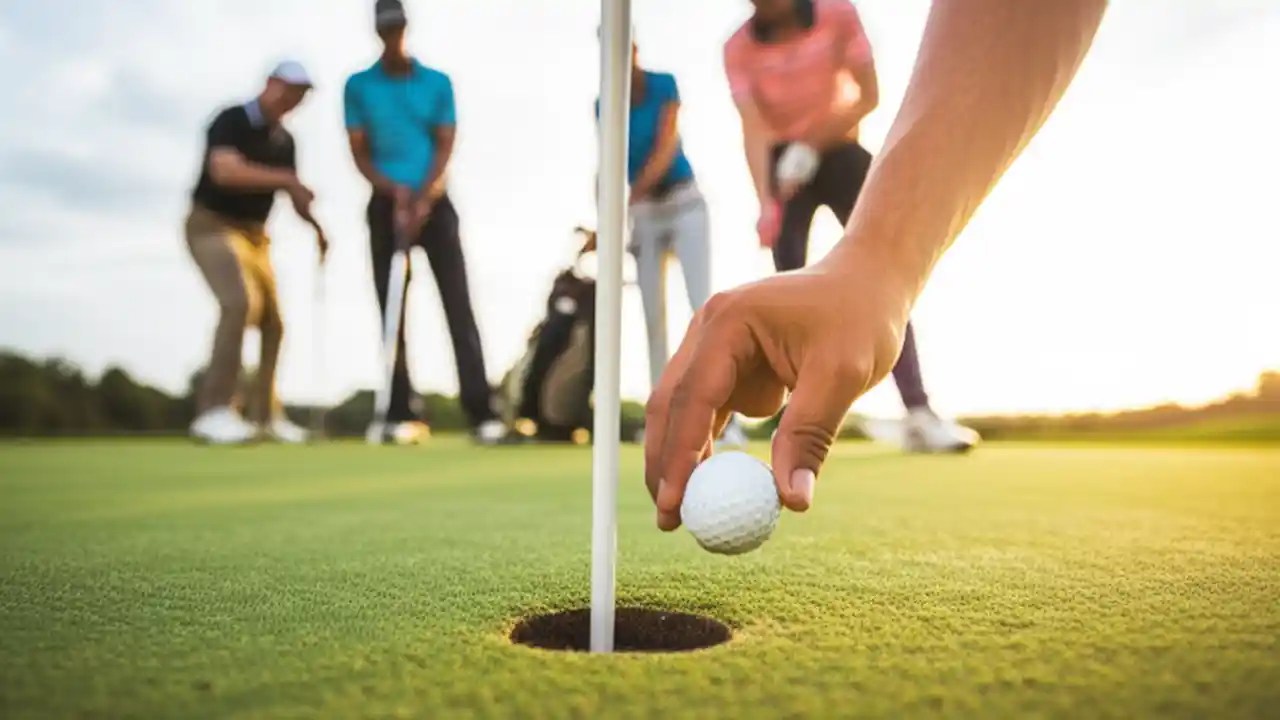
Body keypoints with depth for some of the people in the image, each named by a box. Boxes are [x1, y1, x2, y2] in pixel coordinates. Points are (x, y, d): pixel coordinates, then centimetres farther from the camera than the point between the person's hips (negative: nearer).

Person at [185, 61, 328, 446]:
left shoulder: (284, 140, 8)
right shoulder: (230, 121, -13)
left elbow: (294, 192, 9)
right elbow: (224, 171, -30)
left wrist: (317, 226, -10)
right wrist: (284, 178, -33)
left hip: (255, 233, 8)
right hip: (212, 226, -8)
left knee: (272, 322, 7)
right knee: (241, 302, -28)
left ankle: (266, 414, 19)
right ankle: (214, 411, -26)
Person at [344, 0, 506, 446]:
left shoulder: (438, 83, 7)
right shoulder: (358, 86, 6)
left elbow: (445, 147, 1)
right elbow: (359, 152, 3)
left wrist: (421, 199, -12)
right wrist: (394, 191, -14)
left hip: (434, 204, 0)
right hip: (386, 207, 1)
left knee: (458, 305, -8)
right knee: (392, 311, -1)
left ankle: (481, 412, -11)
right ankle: (401, 414, 2)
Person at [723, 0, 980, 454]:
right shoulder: (739, 49, -10)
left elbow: (868, 97, -11)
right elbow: (753, 130, -19)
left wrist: (812, 146, -20)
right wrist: (766, 201, -33)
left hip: (840, 153, 0)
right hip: (785, 165, 1)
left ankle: (919, 415, -16)